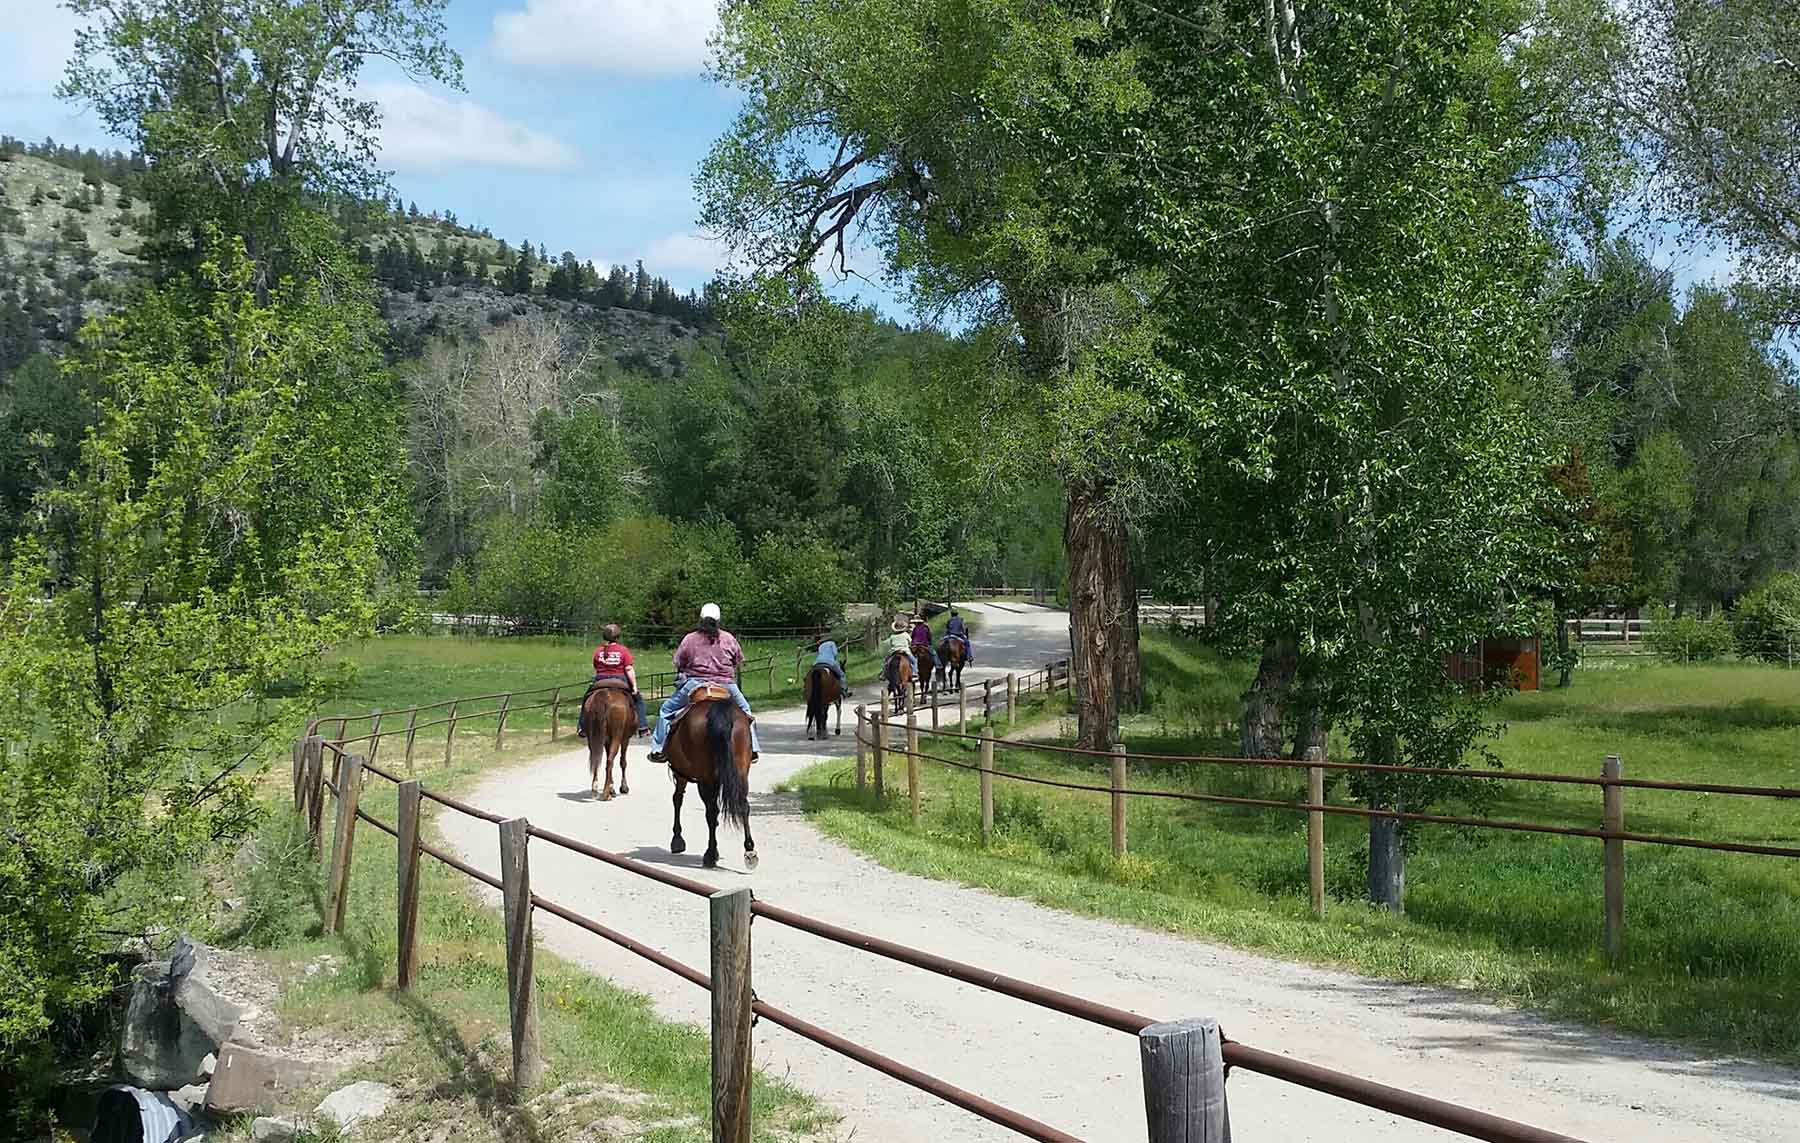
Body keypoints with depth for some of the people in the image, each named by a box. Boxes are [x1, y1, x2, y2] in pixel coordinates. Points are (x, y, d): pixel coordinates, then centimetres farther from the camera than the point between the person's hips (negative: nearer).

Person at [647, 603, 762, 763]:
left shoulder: (689, 639, -1)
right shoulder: (729, 638, 3)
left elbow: (678, 664, 5)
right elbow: (739, 662, 13)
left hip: (695, 684, -1)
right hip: (726, 684, 2)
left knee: (666, 710, 14)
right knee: (745, 710, 25)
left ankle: (658, 749, 9)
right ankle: (752, 749, 20)